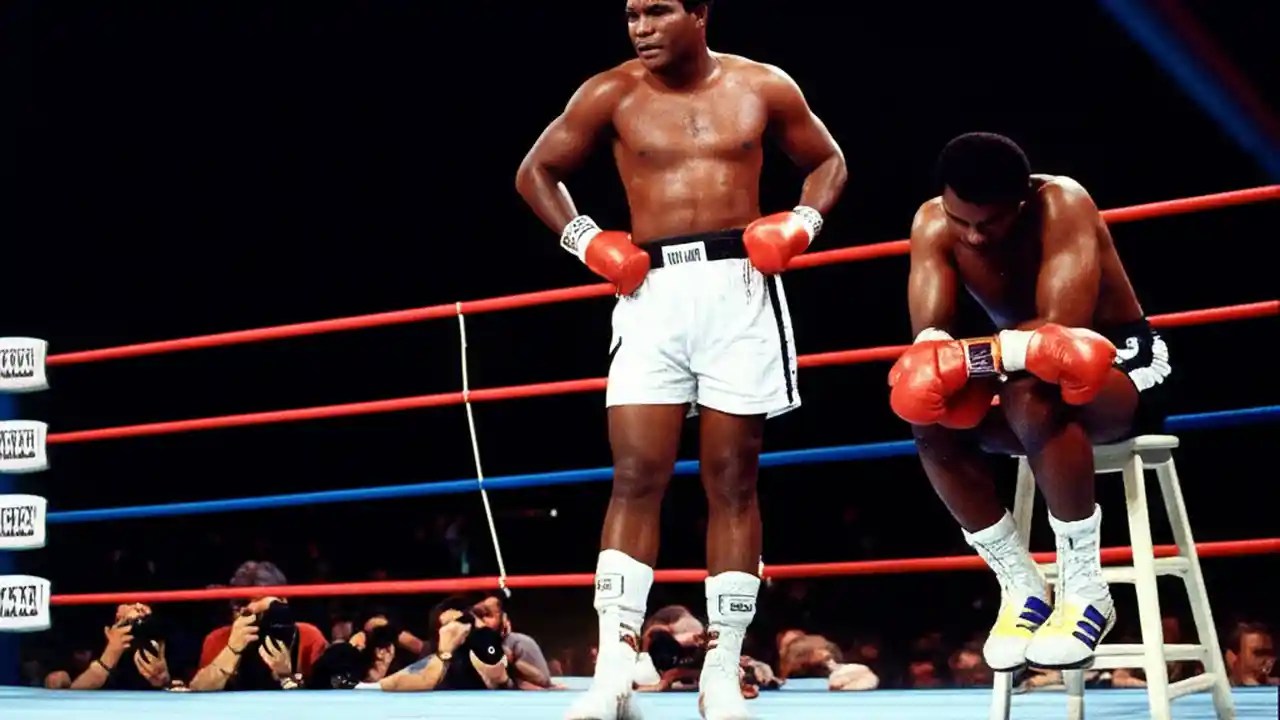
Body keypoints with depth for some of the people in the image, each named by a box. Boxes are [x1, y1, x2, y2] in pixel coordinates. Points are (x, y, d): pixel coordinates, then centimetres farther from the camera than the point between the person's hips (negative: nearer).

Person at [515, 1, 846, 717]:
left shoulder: (763, 87, 6)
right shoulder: (612, 94, 4)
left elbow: (829, 160, 20)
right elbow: (536, 172, 15)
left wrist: (802, 223, 2)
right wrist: (586, 240, 1)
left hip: (739, 290, 0)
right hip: (652, 292, 0)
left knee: (733, 483, 3)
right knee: (636, 480, -9)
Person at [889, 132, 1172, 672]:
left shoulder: (1062, 204, -25)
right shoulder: (932, 225, -11)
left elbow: (1061, 326, -36)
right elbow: (928, 337, -18)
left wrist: (964, 357, -45)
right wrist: (939, 364, -42)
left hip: (1125, 363, -6)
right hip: (1039, 372, 6)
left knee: (1033, 397, -38)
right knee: (931, 421, -22)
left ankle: (1086, 592, -25)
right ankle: (1021, 589, -9)